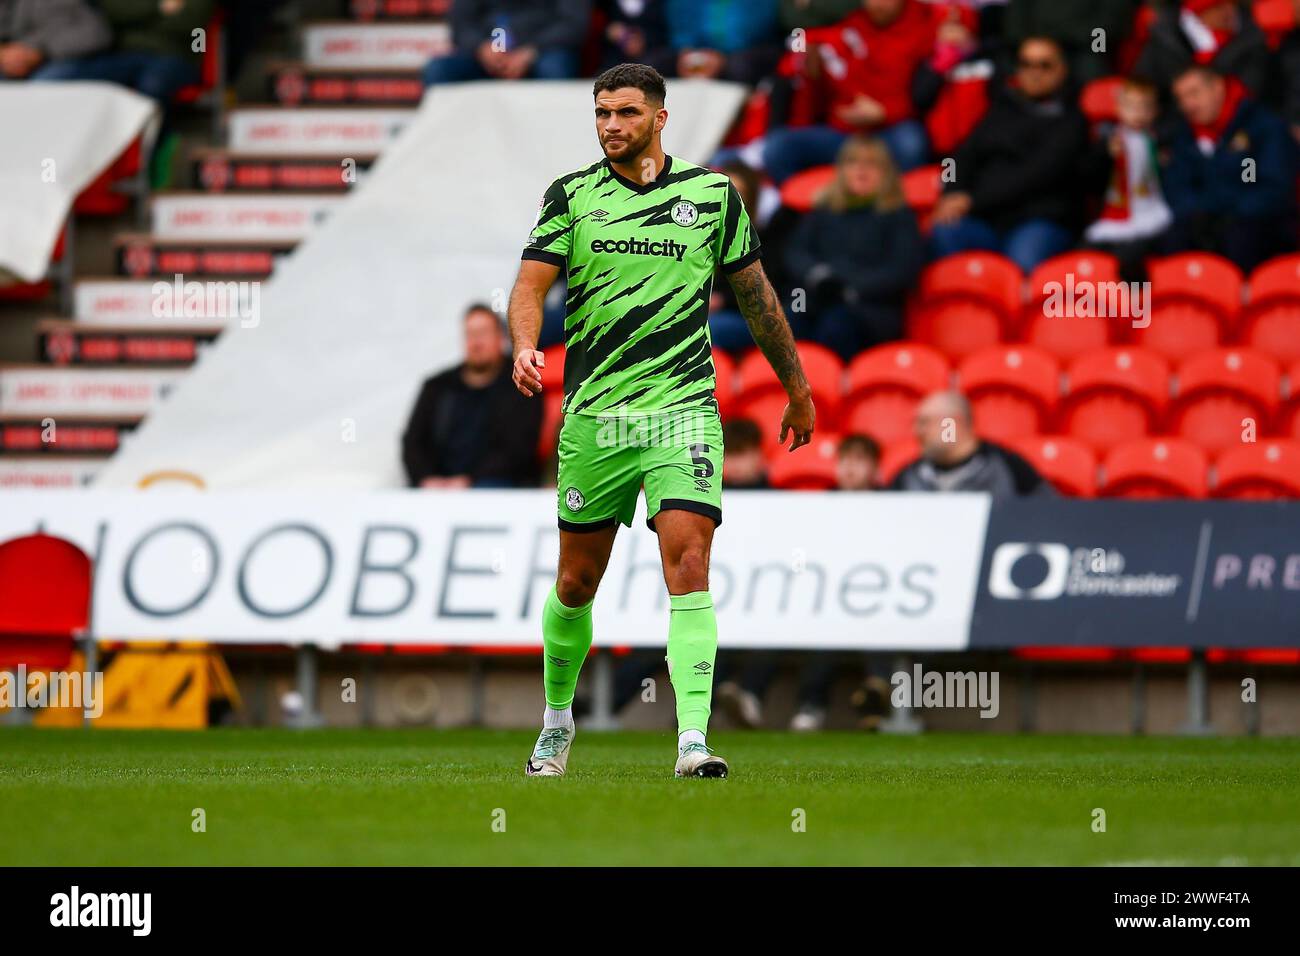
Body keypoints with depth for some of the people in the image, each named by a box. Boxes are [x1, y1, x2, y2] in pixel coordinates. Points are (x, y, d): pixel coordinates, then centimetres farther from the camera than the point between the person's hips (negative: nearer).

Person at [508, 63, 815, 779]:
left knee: (688, 565, -17)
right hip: (592, 415, 1)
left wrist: (797, 388, 22)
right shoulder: (572, 195, 5)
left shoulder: (713, 194, 5)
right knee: (576, 583, 9)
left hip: (683, 406, -1)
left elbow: (755, 292, 16)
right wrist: (525, 346, -25)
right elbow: (531, 284, -4)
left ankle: (692, 740, -23)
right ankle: (557, 719, 32)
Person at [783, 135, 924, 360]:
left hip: (871, 309, -3)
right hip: (816, 303, 3)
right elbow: (795, 251, 16)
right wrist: (816, 274, -7)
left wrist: (854, 288, -11)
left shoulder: (899, 216, 13)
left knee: (836, 324, -37)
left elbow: (903, 268, 1)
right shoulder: (824, 211, 25)